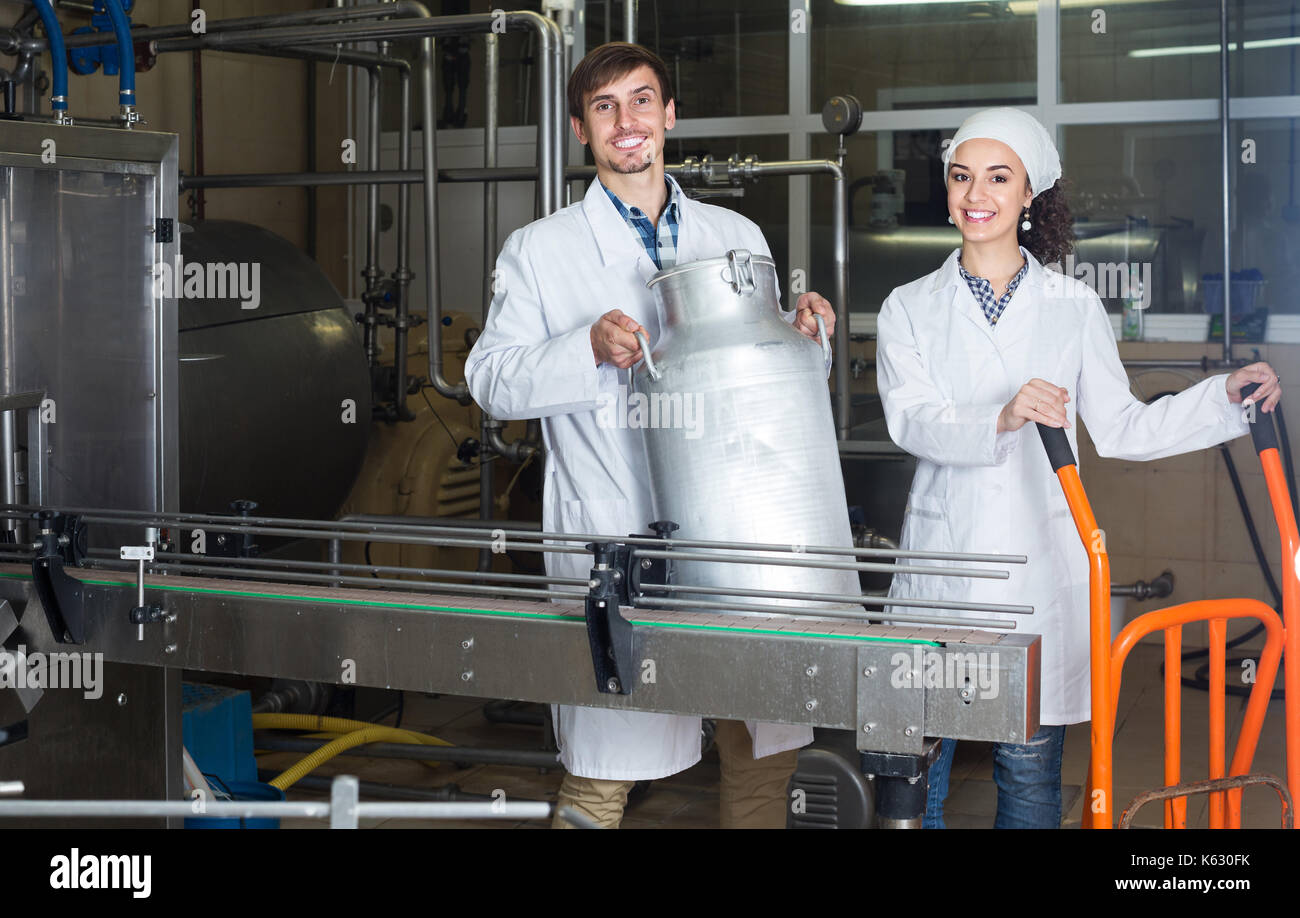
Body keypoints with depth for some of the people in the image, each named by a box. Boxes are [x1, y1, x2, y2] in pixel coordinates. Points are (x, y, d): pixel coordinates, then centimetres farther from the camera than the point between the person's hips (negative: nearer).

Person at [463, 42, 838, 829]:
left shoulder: (737, 237, 15)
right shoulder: (539, 250, 6)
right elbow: (492, 381, 1)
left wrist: (804, 330, -1)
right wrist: (590, 349, -15)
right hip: (615, 543, -3)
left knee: (764, 755, 5)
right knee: (603, 775, -4)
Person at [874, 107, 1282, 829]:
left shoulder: (1074, 307, 10)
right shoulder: (911, 309, 8)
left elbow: (1121, 429, 9)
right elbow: (912, 422, -8)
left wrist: (1225, 396, -2)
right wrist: (1001, 418, -27)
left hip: (1040, 567, 0)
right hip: (941, 564, 0)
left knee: (1031, 763, 1)